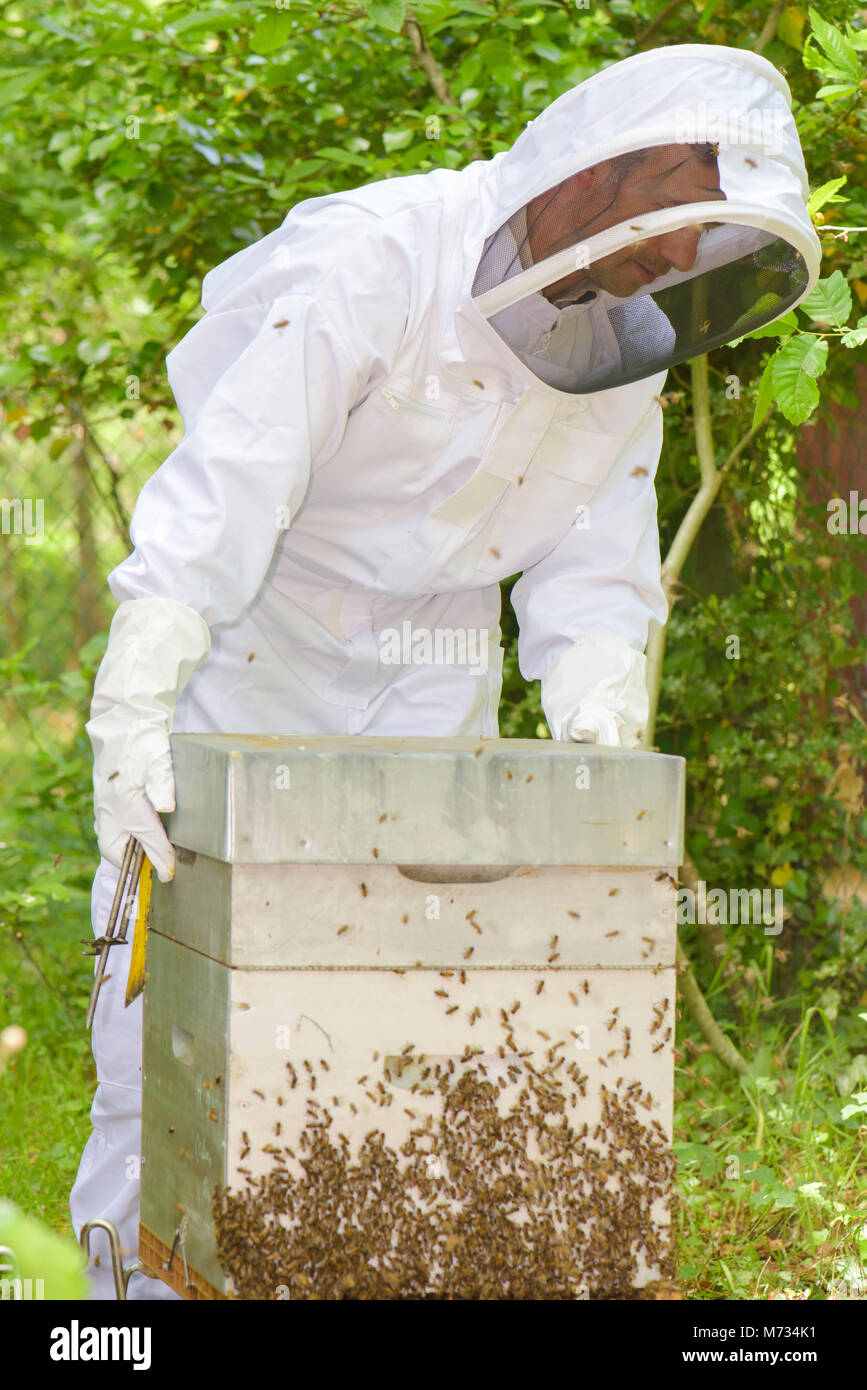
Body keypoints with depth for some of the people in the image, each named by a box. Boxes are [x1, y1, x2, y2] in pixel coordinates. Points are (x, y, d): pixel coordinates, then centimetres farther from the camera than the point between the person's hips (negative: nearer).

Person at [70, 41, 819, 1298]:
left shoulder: (630, 347, -3)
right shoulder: (372, 262, -24)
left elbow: (592, 578, 1)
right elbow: (217, 487, -30)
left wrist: (603, 752, -14)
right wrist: (129, 720, -38)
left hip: (428, 700, 6)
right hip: (244, 667, -5)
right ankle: (139, 1271, 7)